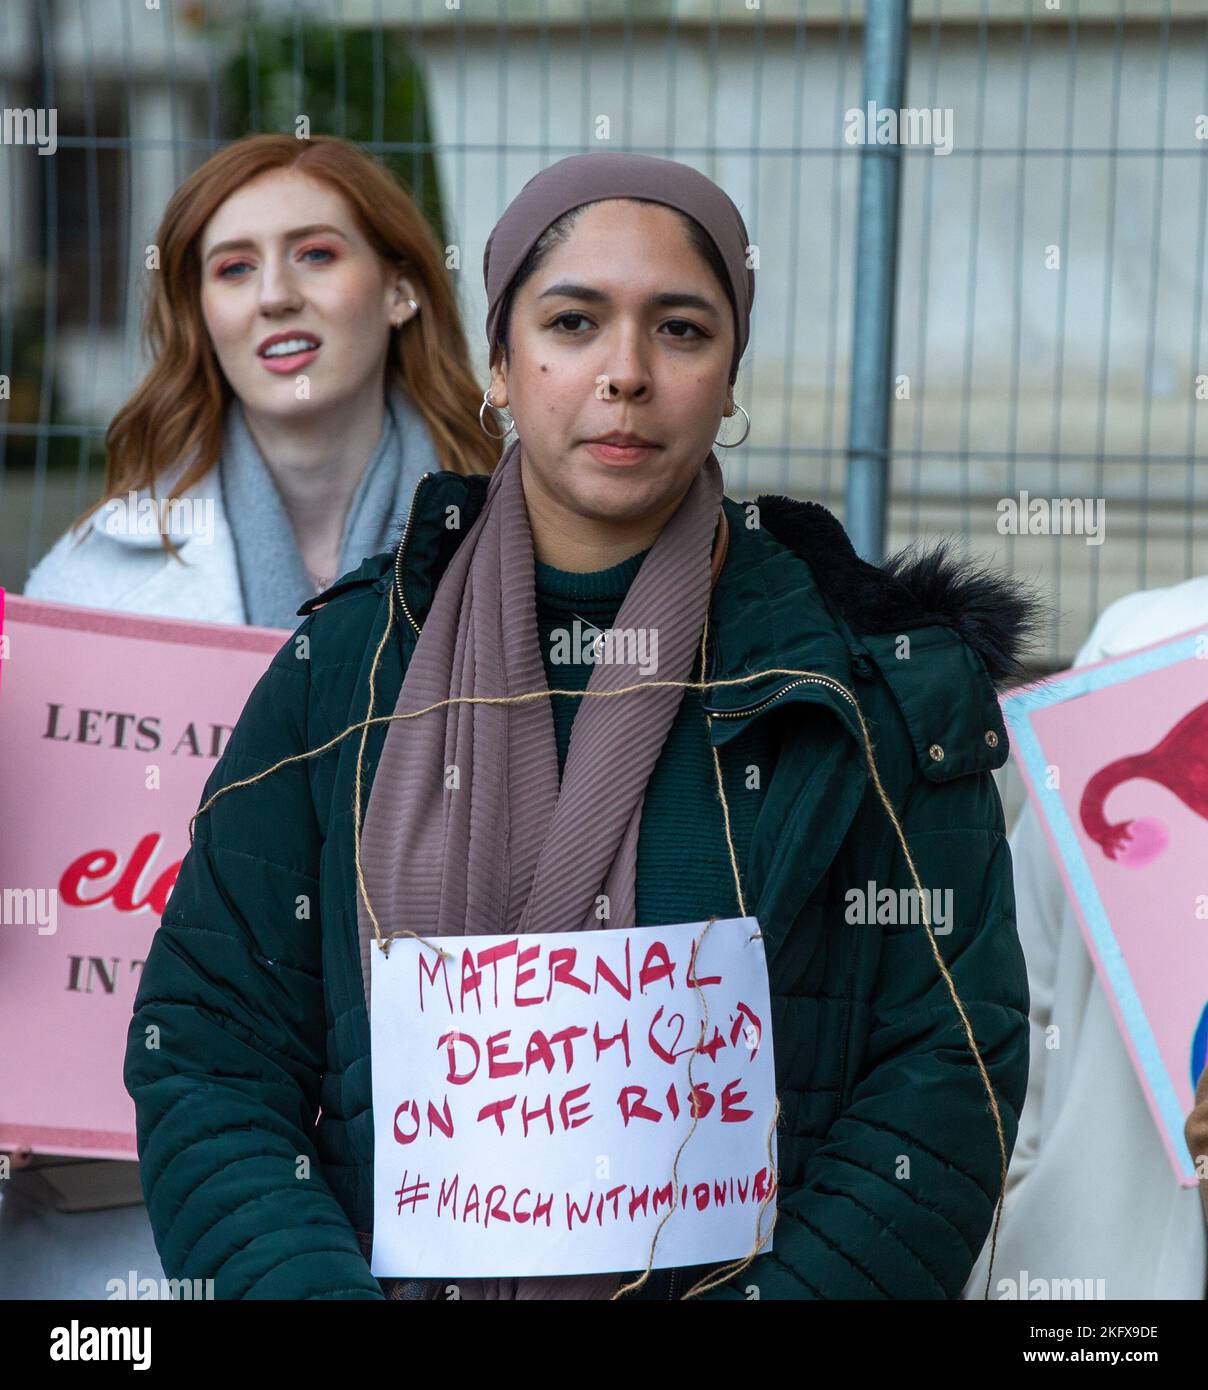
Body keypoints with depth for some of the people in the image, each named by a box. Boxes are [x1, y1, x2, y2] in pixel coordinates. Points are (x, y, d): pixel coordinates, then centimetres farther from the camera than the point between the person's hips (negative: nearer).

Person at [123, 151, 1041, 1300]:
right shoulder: (349, 664, 7)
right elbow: (203, 1045, 5)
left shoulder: (874, 678, 4)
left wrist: (784, 1292, -13)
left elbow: (948, 1066, 0)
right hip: (388, 1266, 1)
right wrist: (310, 1285, -10)